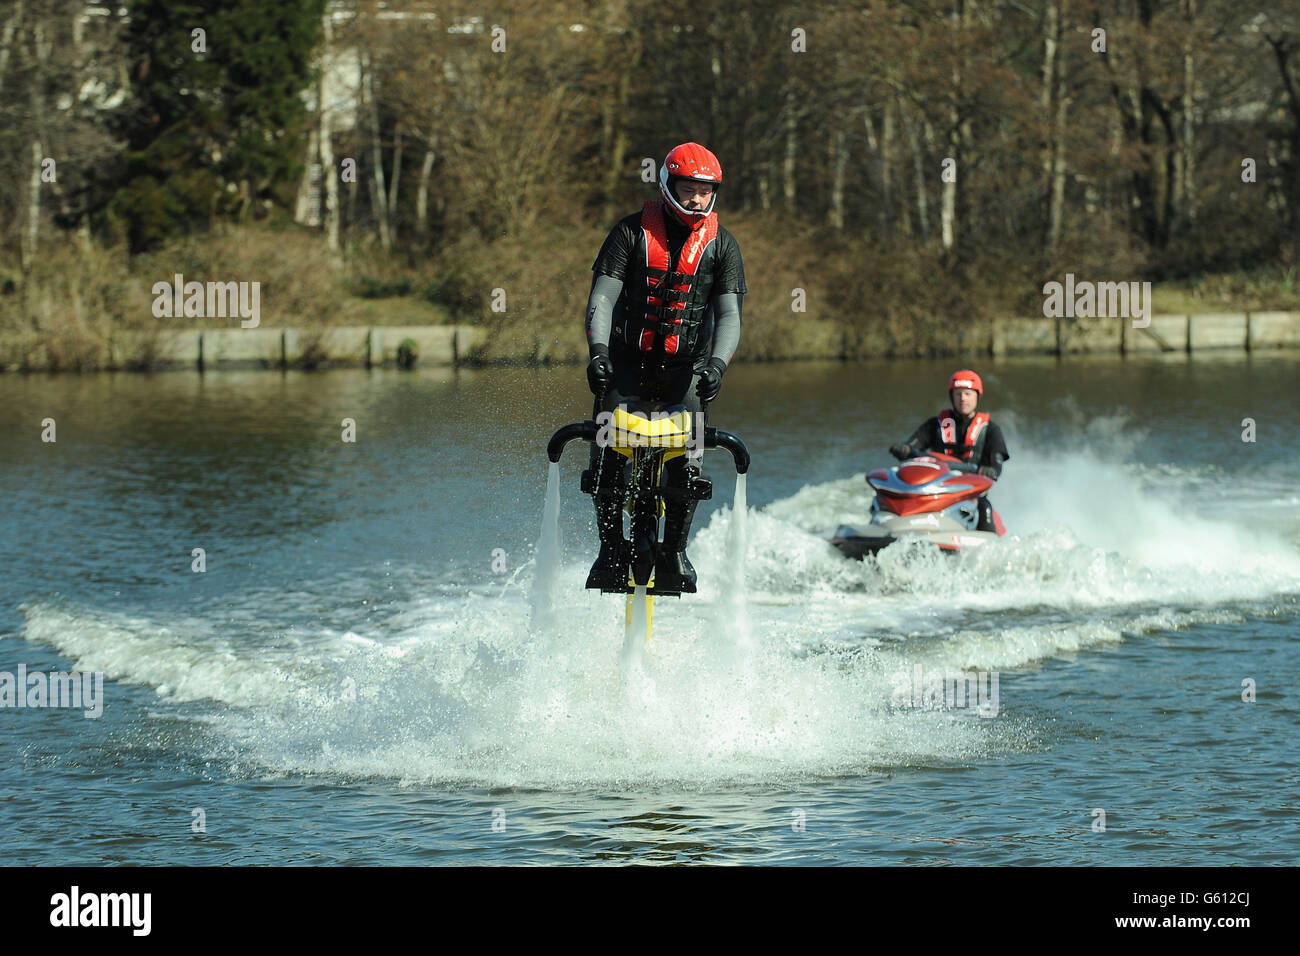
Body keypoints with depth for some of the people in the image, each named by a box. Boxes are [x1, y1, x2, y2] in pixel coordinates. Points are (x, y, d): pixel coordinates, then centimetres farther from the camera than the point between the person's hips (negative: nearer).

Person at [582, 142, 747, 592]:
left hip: (685, 367, 0)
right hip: (626, 360, 0)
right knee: (608, 457, -16)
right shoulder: (632, 231, 0)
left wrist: (717, 364, -21)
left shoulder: (721, 245, 3)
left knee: (685, 463, -17)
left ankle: (674, 550, -2)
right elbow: (602, 298, -5)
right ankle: (610, 548, -2)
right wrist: (598, 350, -22)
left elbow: (729, 314, -3)